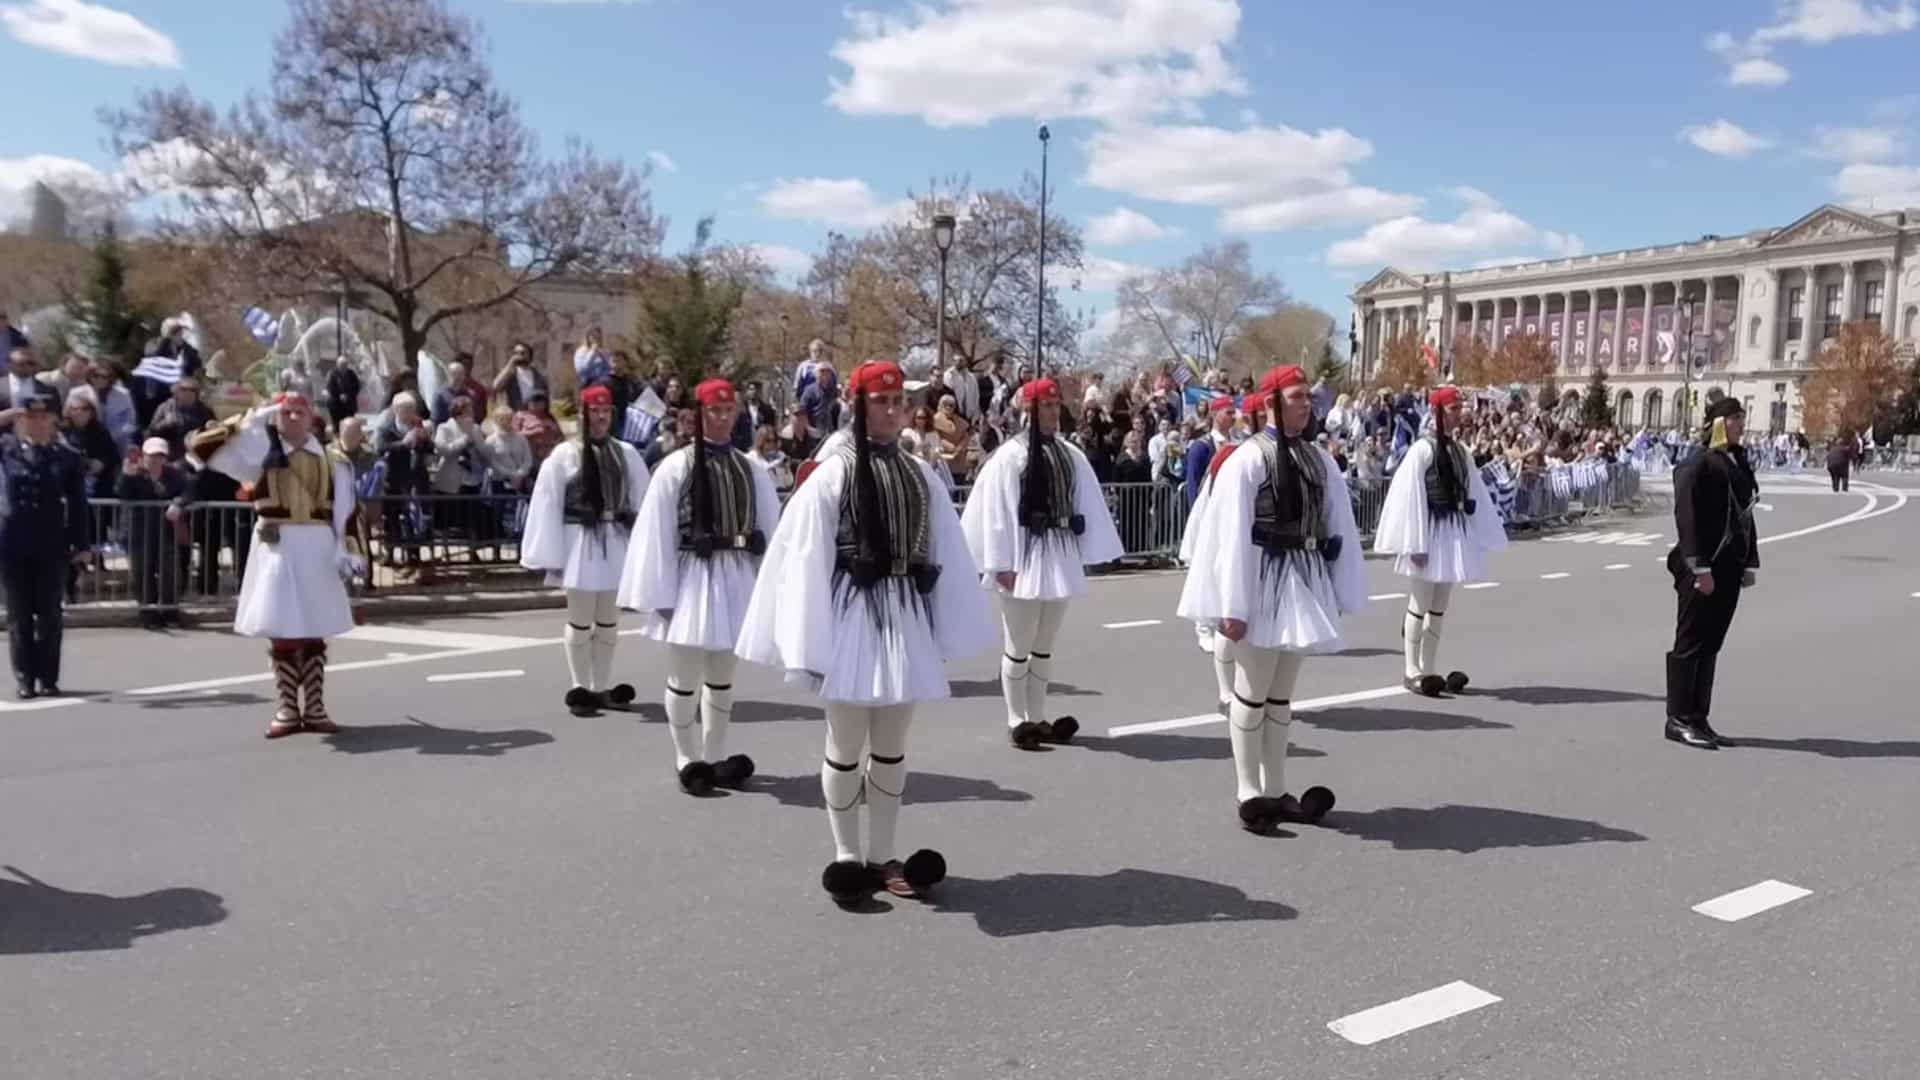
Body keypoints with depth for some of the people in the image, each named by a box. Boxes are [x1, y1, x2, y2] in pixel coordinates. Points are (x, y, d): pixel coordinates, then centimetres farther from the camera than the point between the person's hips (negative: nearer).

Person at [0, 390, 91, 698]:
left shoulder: (68, 458, 1)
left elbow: (77, 505, 2)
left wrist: (82, 544, -2)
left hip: (52, 545, 0)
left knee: (50, 614, 5)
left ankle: (48, 678, 14)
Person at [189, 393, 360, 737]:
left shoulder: (331, 460, 6)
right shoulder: (261, 453, 1)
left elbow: (345, 510, 5)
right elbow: (203, 445, -7)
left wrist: (347, 550, -4)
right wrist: (248, 420, -7)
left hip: (318, 548, 1)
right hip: (277, 548, -1)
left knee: (314, 633, 8)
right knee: (281, 632, 4)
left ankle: (314, 708, 15)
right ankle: (288, 709, 14)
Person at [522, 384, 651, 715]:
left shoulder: (626, 454, 3)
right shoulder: (564, 455, -6)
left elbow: (642, 501, 4)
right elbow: (548, 507, -7)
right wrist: (552, 556, -9)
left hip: (616, 544, 3)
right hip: (581, 543, -3)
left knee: (608, 620, 12)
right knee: (580, 620, 6)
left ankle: (602, 688, 23)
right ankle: (580, 688, 18)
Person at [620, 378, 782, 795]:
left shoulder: (752, 469, 4)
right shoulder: (676, 466, -7)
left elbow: (771, 530, 5)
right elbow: (656, 533, -8)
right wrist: (661, 594, -11)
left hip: (737, 579, 4)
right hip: (692, 577, -4)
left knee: (722, 673, 15)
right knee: (685, 676, 6)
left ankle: (715, 757, 28)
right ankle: (688, 760, 20)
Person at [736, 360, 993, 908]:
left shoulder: (919, 474, 6)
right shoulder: (833, 474, -8)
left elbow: (947, 554, 8)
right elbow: (807, 561, -10)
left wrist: (948, 628, 6)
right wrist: (810, 645, -12)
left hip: (906, 618, 5)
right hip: (853, 617, -4)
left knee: (891, 745, 13)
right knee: (846, 745, 7)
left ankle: (882, 857, 26)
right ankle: (848, 857, 22)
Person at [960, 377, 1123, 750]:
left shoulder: (1070, 454, 5)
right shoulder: (1010, 454, -10)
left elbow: (1086, 506, 8)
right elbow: (996, 511, -12)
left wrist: (1083, 555, 4)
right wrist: (1002, 564, -15)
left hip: (1059, 559, 6)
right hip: (1024, 559, -6)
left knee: (1044, 645, 14)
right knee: (1018, 647, 4)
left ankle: (1038, 719, 24)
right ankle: (1017, 722, 14)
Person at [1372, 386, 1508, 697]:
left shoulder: (1460, 452, 9)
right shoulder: (1422, 449, -12)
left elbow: (1476, 496, 12)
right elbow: (1411, 498, -15)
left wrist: (1484, 536, 7)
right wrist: (1417, 544, -18)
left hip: (1453, 533, 7)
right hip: (1428, 532, -7)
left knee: (1439, 607, 12)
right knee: (1420, 606, 0)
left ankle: (1430, 671, 19)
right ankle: (1413, 673, 8)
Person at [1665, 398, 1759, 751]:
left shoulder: (1738, 463, 14)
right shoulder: (1697, 465, -11)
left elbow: (1745, 516, 16)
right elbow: (1687, 519, -17)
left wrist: (1750, 563, 13)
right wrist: (1700, 568, -21)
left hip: (1729, 569, 8)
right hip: (1702, 569, -8)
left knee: (1710, 644, 11)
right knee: (1691, 643, -1)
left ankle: (1698, 719, 18)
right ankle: (1679, 720, 6)